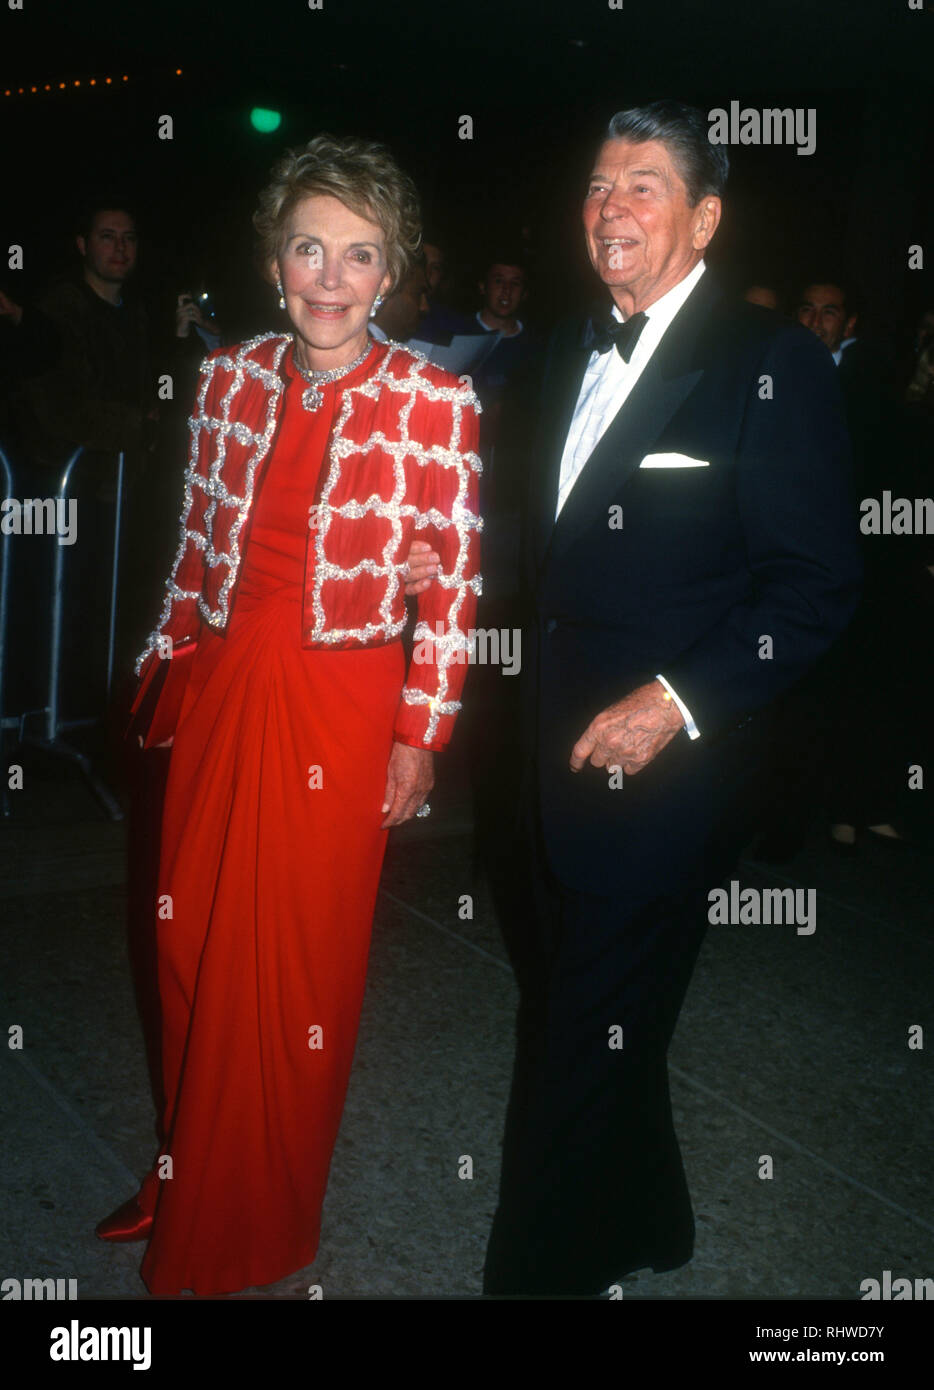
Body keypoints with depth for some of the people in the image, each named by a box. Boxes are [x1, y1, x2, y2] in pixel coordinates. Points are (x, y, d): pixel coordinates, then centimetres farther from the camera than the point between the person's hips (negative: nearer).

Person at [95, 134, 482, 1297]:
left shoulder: (434, 403, -11)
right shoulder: (228, 379, 2)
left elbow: (453, 587, -9)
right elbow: (197, 544, 10)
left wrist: (418, 737, -8)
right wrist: (165, 671, 12)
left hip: (338, 712, -4)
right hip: (219, 697, 4)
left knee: (303, 963, 9)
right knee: (191, 945, 15)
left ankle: (266, 1221, 31)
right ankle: (186, 1174, 39)